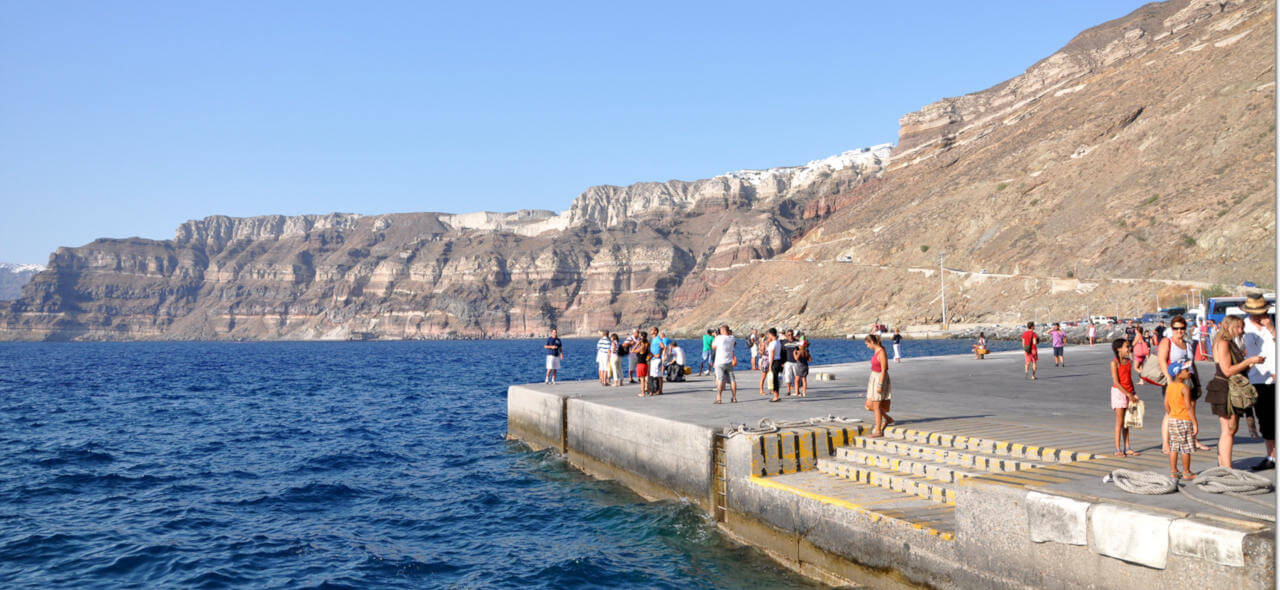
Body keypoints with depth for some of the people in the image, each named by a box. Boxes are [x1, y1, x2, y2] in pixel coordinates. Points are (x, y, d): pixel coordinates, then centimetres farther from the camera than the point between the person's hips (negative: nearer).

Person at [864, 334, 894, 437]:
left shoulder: (881, 352, -19)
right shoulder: (876, 351, 10)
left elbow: (883, 370, -21)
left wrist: (880, 385, -21)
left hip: (880, 379, -9)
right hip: (874, 378, 9)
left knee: (876, 406, -4)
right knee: (869, 405, 11)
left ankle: (878, 431, 4)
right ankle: (887, 419, 27)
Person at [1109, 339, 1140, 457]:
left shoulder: (1129, 362, 10)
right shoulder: (1114, 363, -11)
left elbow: (1130, 379, 14)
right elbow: (1116, 382, -16)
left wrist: (1134, 394, 5)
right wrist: (1128, 394, -18)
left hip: (1129, 393, 6)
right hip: (1118, 392, -6)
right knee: (1120, 422, -5)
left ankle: (1127, 448, 12)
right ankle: (1118, 449, -1)